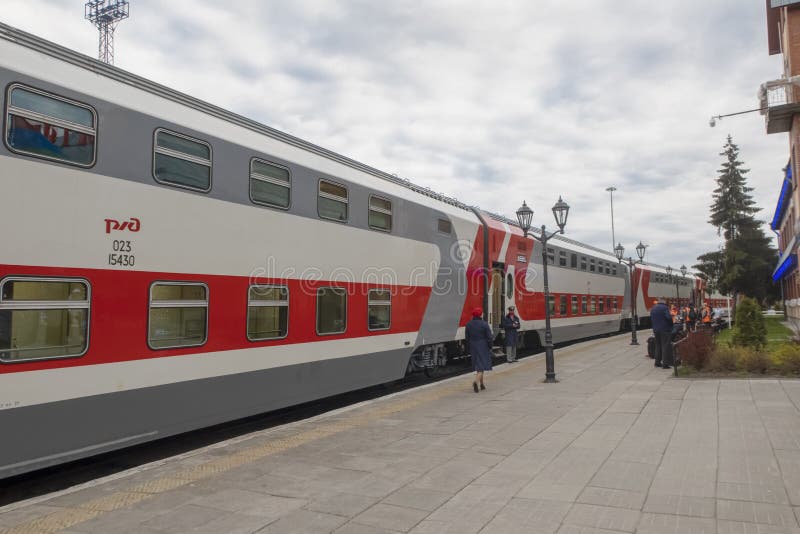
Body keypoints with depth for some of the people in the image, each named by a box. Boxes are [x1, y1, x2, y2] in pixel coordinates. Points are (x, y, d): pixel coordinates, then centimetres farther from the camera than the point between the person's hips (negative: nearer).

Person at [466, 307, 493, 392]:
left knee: (478, 366, 17)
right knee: (482, 365, -1)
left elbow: (467, 337, 6)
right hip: (483, 347, -5)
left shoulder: (468, 324, 1)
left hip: (473, 347, 5)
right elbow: (489, 337, -11)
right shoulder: (484, 324, -13)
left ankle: (481, 384, 26)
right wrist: (490, 347, 1)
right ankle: (476, 381, -22)